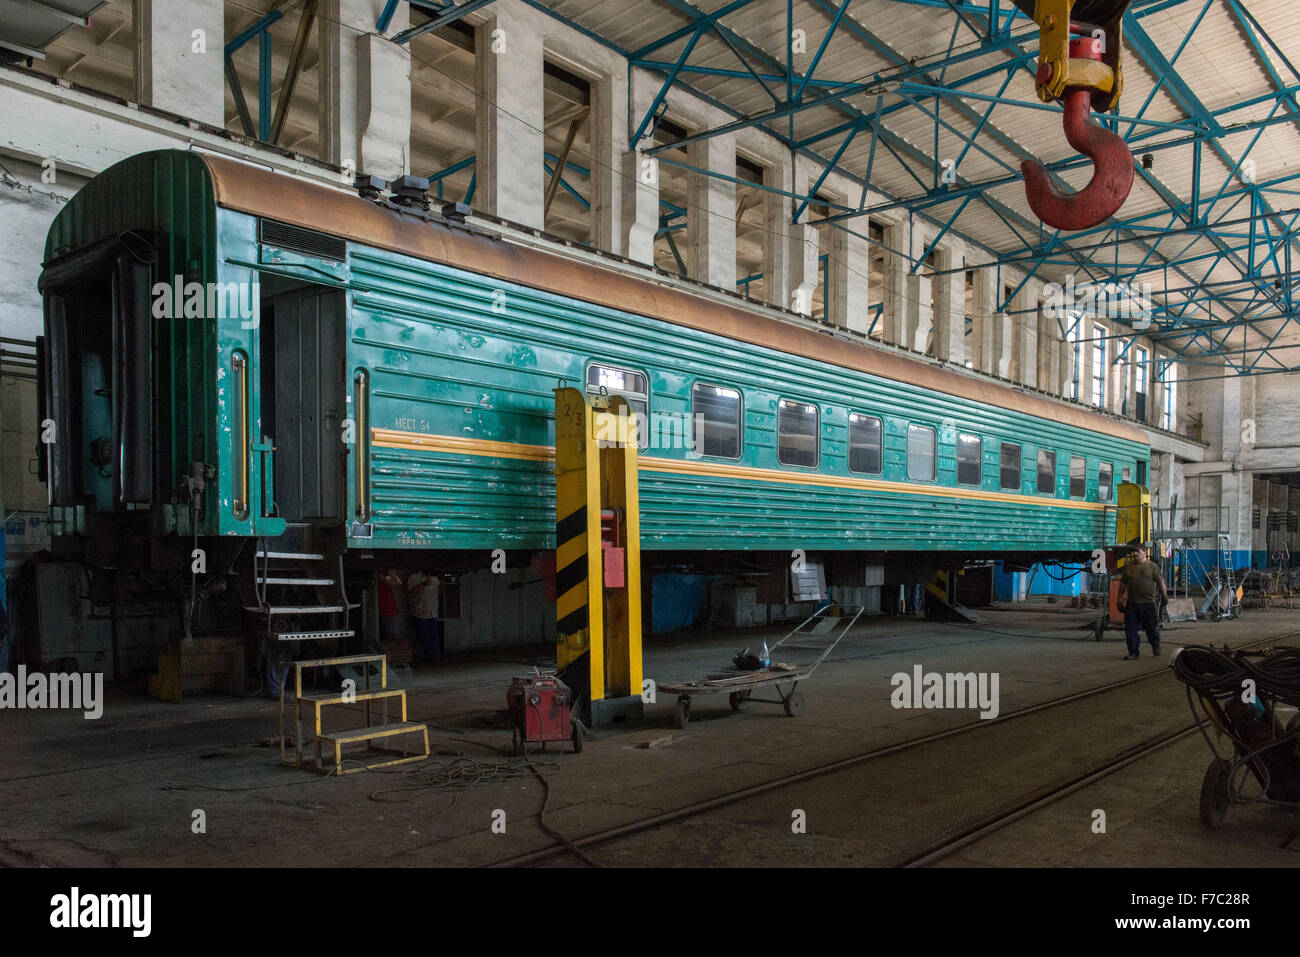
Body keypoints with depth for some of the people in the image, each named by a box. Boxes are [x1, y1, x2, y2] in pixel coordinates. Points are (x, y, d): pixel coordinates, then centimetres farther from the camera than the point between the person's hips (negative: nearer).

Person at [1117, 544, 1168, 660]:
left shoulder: (1152, 566, 1)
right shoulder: (1128, 567, 10)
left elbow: (1160, 582, 0)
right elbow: (1123, 583, 15)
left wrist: (1165, 596, -5)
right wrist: (1120, 598, 13)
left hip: (1148, 603, -3)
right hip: (1131, 603, 3)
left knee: (1151, 627, 9)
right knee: (1130, 629, 0)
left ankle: (1156, 646, 36)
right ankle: (1133, 653, 8)